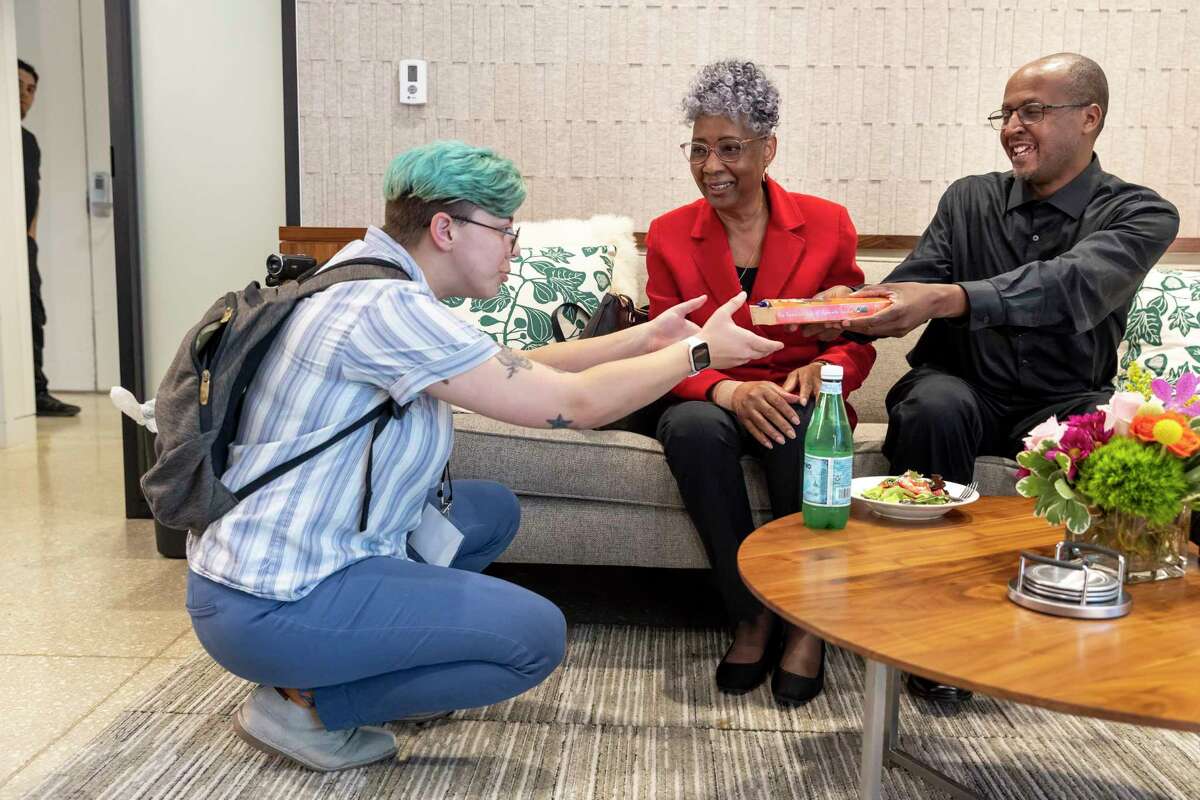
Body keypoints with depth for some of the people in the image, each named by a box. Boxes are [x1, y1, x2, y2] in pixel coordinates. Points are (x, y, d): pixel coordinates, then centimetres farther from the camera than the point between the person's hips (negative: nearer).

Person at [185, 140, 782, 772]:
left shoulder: (373, 281, 7)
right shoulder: (388, 306, -23)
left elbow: (515, 371, 13)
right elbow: (569, 404, -21)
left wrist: (643, 338, 11)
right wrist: (698, 351, -8)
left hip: (271, 552, 10)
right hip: (270, 603, -10)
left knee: (493, 510, 19)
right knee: (535, 636, -11)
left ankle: (379, 668, 15)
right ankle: (304, 703, -2)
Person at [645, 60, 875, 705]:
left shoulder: (826, 224, 4)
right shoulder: (668, 235, 5)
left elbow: (856, 340, 6)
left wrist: (821, 370, -19)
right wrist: (729, 391, -23)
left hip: (798, 402, 0)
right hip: (711, 402, 1)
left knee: (802, 428, -37)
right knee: (694, 428, -36)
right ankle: (752, 617, -20)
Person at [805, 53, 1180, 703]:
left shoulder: (1140, 215, -3)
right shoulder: (969, 199, 9)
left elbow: (1073, 286, -25)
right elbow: (904, 290, -3)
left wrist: (946, 299, -41)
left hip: (1063, 402, -1)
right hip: (966, 388, 2)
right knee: (935, 404, -33)